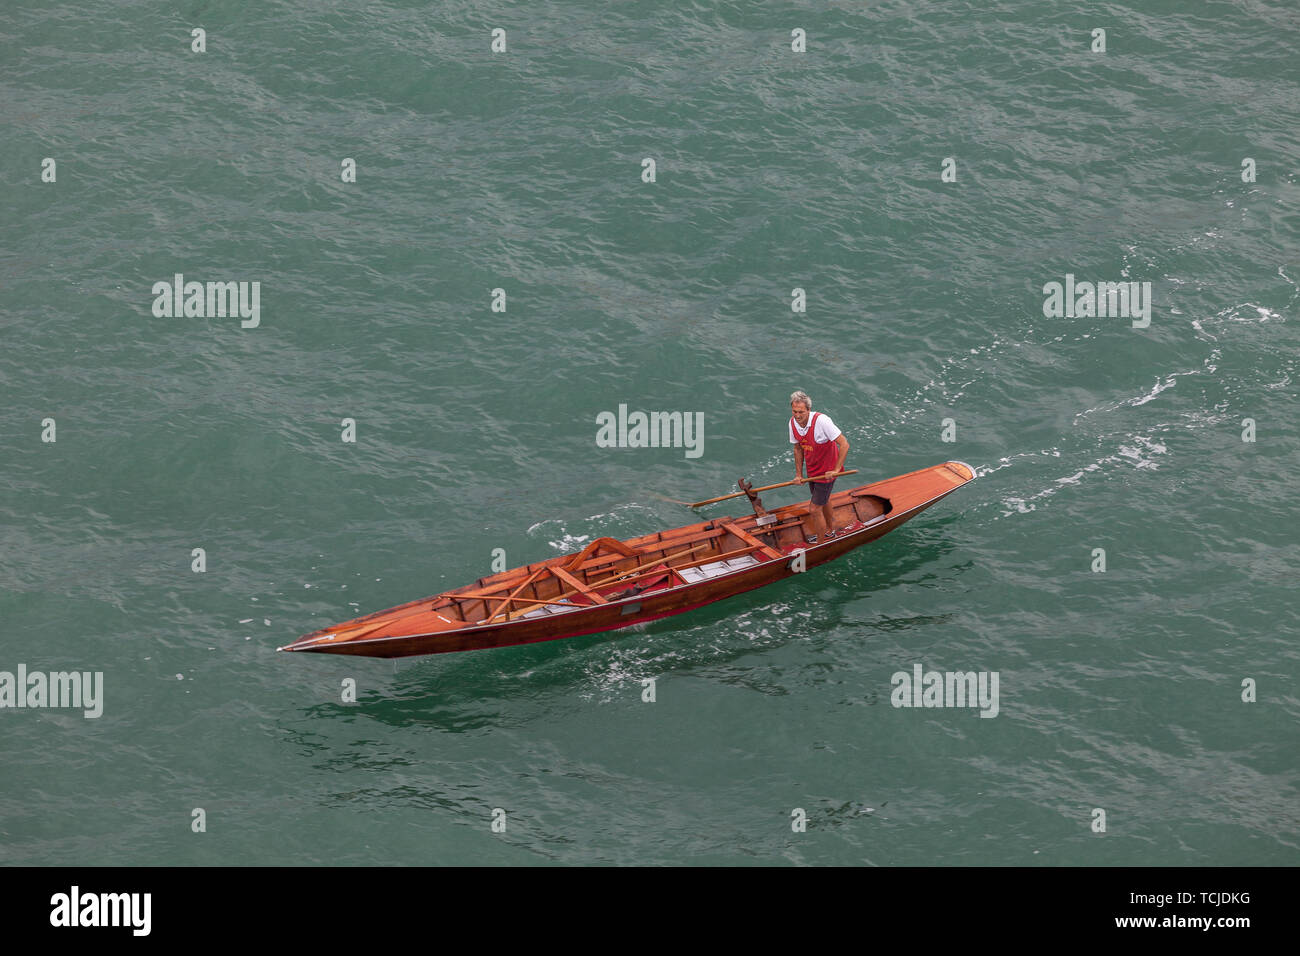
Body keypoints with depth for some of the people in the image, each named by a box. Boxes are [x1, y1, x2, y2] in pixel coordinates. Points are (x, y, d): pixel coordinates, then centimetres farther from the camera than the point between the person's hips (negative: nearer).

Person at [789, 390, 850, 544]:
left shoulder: (821, 421, -32)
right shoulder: (793, 423, -11)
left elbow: (844, 444, -29)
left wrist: (836, 469, -26)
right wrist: (799, 474, 4)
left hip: (827, 471, -7)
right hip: (812, 471, 7)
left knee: (815, 509, -3)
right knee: (823, 501, 28)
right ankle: (830, 531, 52)